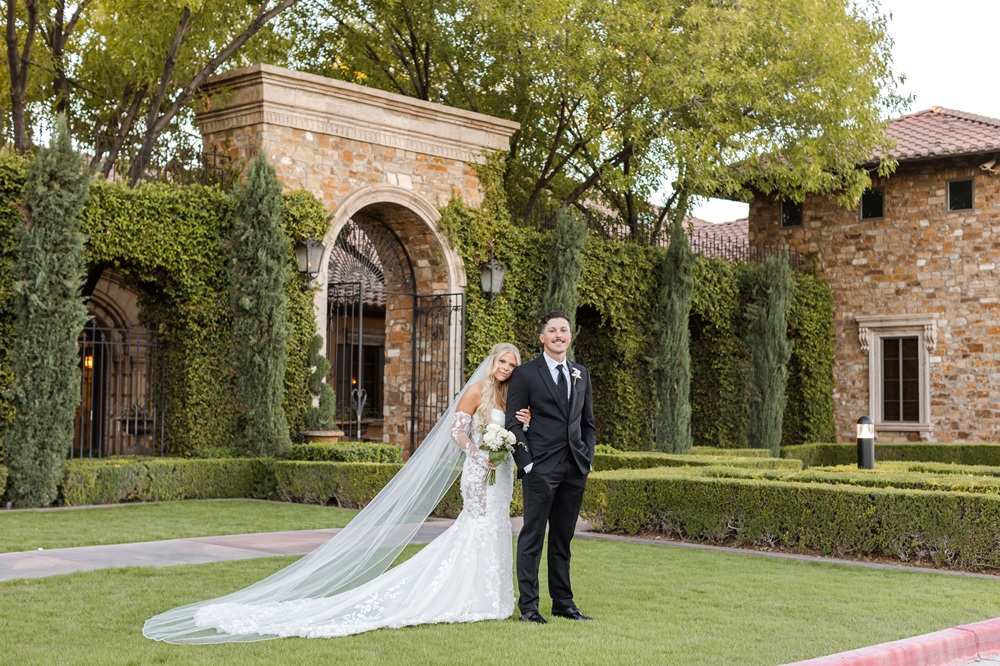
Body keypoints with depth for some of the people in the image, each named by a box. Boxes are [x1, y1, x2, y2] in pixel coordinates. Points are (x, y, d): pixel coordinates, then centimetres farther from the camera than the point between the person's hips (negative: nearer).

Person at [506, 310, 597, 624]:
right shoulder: (525, 374, -1)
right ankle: (528, 606, 3)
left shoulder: (581, 374, 15)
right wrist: (526, 463, -11)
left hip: (575, 469, 5)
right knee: (532, 537, -2)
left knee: (563, 538, 12)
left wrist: (588, 458, 7)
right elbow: (513, 423, -4)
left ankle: (563, 602, 19)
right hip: (541, 468, -5)